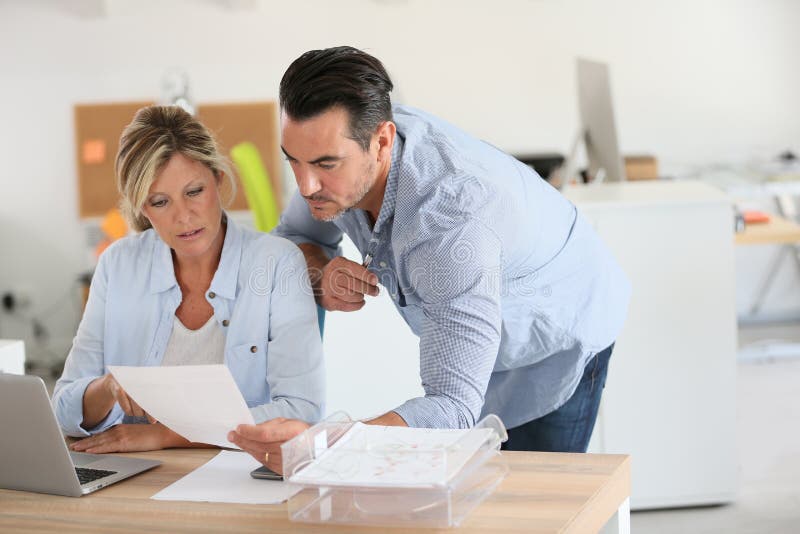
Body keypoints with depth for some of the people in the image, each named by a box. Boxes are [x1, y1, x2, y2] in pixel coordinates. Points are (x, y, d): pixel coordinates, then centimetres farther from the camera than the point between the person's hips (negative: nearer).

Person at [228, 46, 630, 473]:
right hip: (463, 339, 7)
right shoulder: (339, 151, -22)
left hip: (555, 343, -6)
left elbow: (453, 406, -48)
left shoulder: (454, 220, -44)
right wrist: (320, 275, -26)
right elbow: (294, 235, -1)